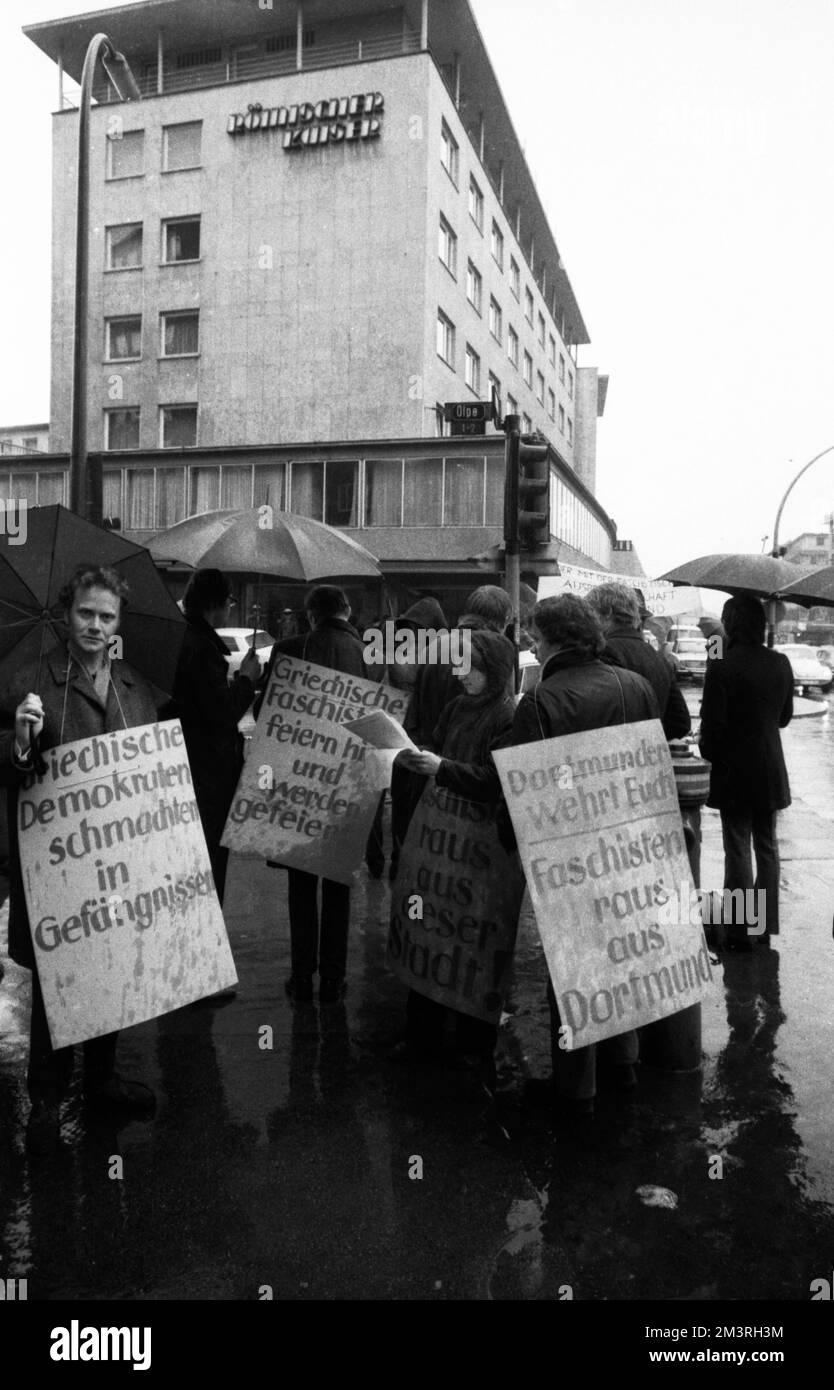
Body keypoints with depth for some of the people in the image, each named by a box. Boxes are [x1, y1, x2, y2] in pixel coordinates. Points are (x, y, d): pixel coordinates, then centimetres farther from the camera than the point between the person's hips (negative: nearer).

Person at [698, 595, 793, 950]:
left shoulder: (722, 666, -17)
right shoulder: (780, 664, 1)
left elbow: (712, 723, -16)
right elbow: (785, 717, 11)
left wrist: (708, 753, 0)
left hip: (734, 771, -5)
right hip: (771, 771, 5)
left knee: (738, 849, 3)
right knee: (767, 847, 15)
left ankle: (741, 931, 9)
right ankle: (766, 925, 24)